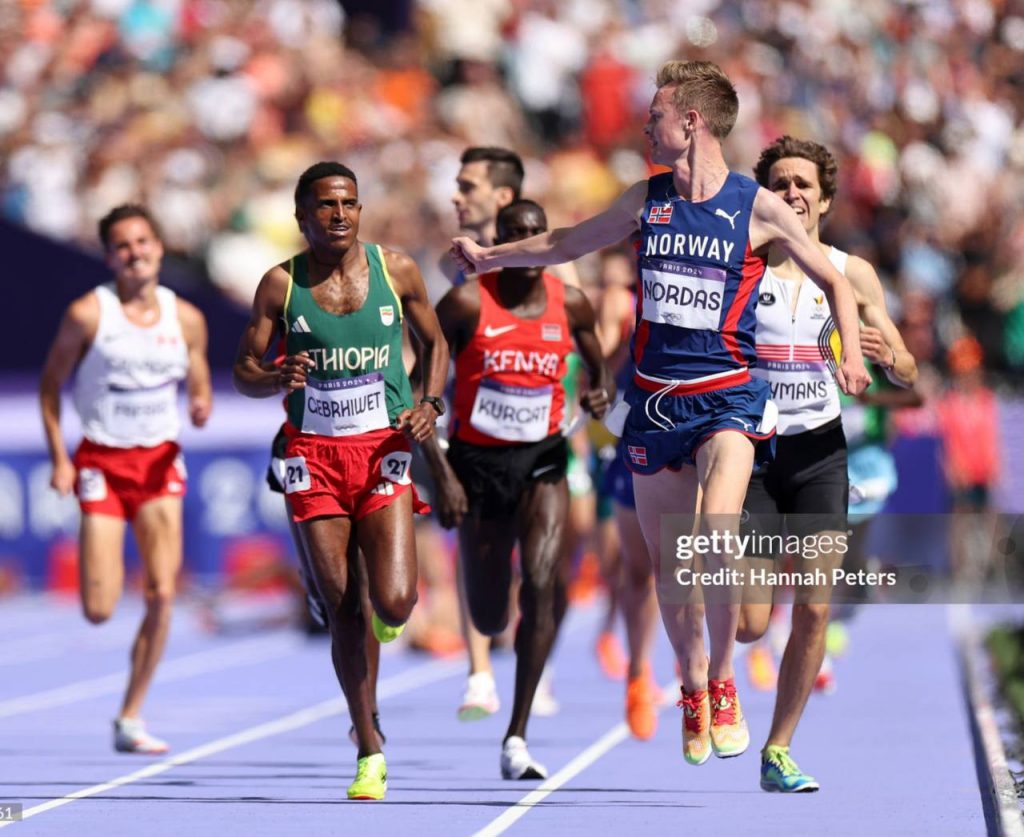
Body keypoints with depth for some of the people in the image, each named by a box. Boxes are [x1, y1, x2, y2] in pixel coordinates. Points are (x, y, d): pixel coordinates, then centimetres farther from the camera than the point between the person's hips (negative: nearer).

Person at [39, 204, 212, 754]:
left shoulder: (186, 318, 2)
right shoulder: (87, 314, -7)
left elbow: (199, 389, 12)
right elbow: (50, 384, 1)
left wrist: (202, 407, -12)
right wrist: (58, 458, -7)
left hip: (160, 460, 3)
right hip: (102, 461, -3)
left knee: (162, 595, -9)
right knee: (98, 611, -9)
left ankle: (130, 719, 2)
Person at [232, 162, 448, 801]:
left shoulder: (397, 271, 2)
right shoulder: (281, 284, 1)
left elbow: (435, 343, 15)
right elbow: (244, 372, 6)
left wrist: (430, 403, -3)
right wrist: (278, 379, -17)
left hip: (383, 449, 0)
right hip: (314, 455, 0)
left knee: (394, 603, -16)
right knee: (343, 610, 0)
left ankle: (385, 616, 24)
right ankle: (369, 750, 12)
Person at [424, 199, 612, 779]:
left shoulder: (570, 304, -1)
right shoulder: (467, 303, -10)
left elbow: (599, 367, 18)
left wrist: (602, 393, -5)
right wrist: (441, 473, -13)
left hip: (542, 459, 0)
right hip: (477, 462, 0)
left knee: (541, 584, -23)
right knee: (489, 619, 10)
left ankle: (517, 736, -20)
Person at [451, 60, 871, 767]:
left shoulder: (758, 208, -5)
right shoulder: (647, 199, 7)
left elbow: (834, 282, 4)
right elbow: (569, 243, 24)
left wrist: (851, 355, -10)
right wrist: (490, 256, 29)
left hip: (727, 394, -4)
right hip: (655, 397, 4)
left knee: (717, 532, -26)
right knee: (668, 558, 6)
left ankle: (724, 684, -9)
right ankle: (693, 693, 26)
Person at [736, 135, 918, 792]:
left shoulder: (853, 275, 3)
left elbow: (907, 374, 7)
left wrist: (889, 358, -16)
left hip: (820, 451, 2)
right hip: (751, 448, -2)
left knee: (813, 613, -4)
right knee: (749, 626, -8)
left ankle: (778, 752, 10)